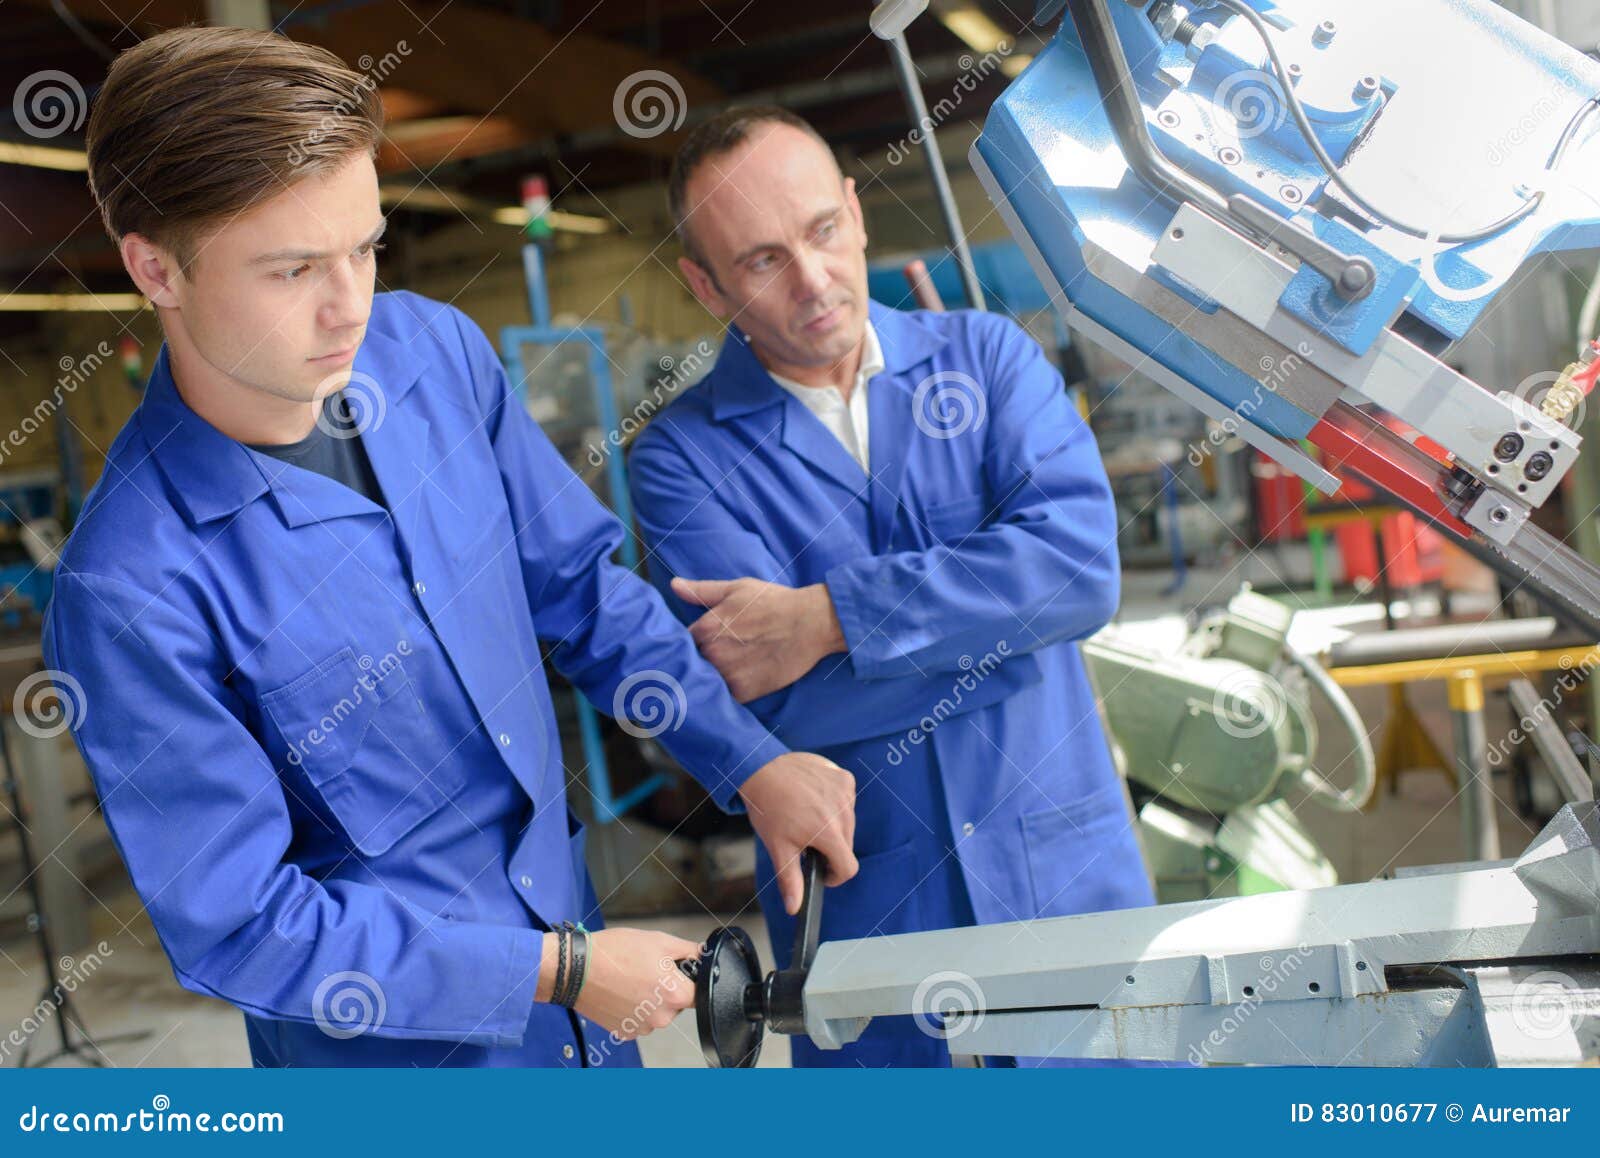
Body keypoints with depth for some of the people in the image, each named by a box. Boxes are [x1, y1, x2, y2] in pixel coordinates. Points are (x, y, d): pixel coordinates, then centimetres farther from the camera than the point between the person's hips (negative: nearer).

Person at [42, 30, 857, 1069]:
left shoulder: (434, 349, -11)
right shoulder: (132, 591, -26)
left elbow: (577, 585, 1)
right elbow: (237, 926, -19)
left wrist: (750, 762, -5)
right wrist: (557, 970, -17)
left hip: (575, 946, 5)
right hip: (397, 1042, -5)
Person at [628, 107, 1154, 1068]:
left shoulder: (985, 356, 1)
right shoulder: (681, 455, -5)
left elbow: (1082, 565, -15)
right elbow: (781, 701, -17)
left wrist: (828, 617, -18)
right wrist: (1001, 611, -13)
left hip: (1067, 877, 2)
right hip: (864, 912, -1)